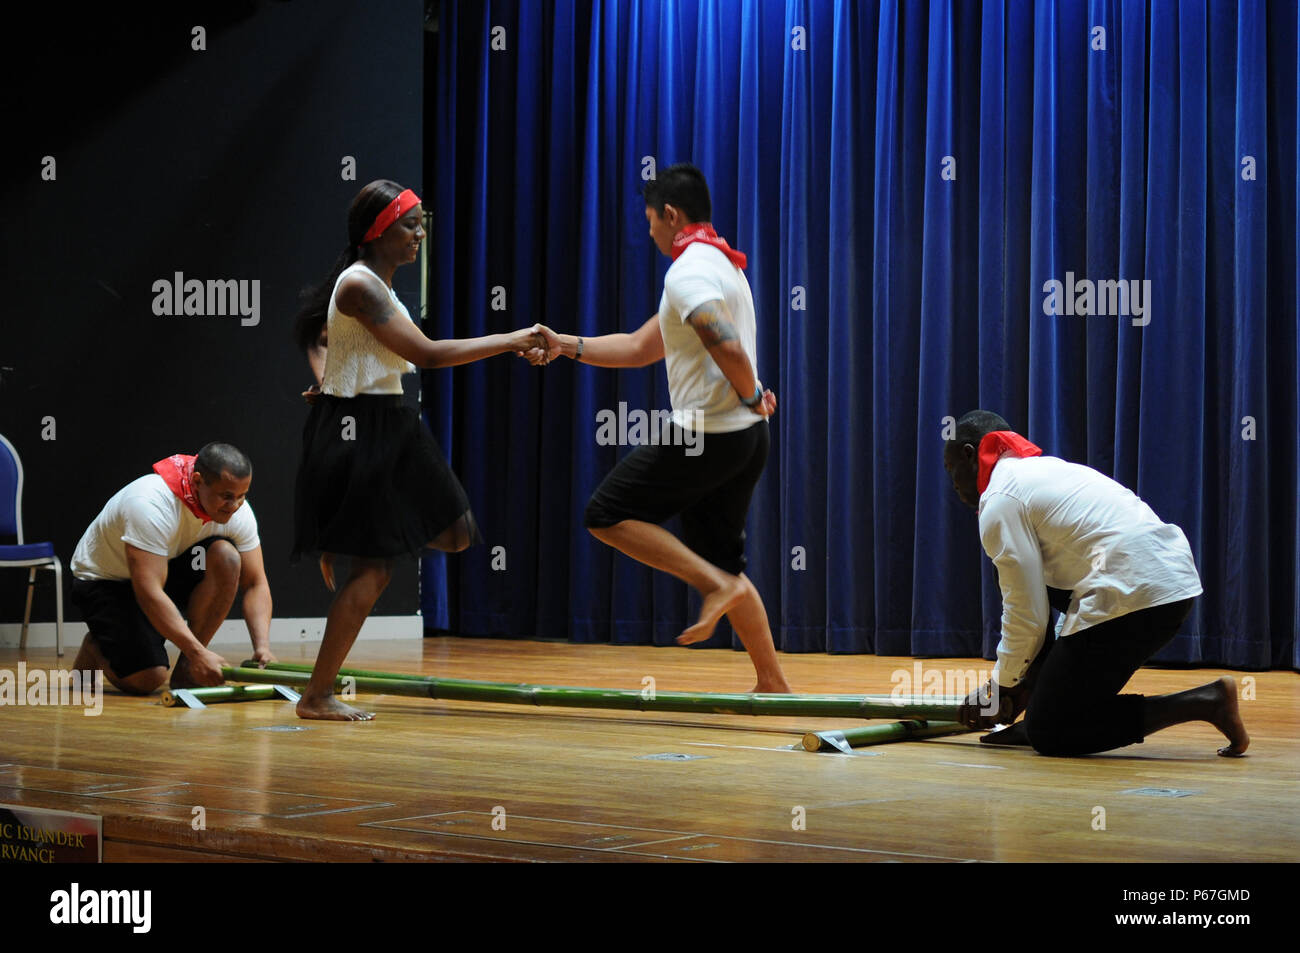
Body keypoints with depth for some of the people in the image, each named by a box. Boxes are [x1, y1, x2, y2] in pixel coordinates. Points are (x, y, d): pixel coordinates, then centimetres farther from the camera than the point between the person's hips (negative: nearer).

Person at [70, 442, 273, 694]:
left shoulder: (237, 510, -16)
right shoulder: (152, 504, -35)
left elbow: (256, 584, -10)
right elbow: (149, 593, -38)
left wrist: (262, 646, -26)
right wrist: (198, 653, -42)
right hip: (105, 581, -5)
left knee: (225, 557, -24)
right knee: (147, 678, -24)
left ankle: (186, 671, -13)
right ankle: (95, 649, 12)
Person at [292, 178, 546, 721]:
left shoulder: (376, 281, 13)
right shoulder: (360, 284, -17)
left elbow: (319, 338, 26)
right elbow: (426, 354, -22)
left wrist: (325, 380, 7)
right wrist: (510, 341, -19)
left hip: (389, 424, 10)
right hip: (358, 429, -10)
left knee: (456, 533, 7)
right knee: (374, 569, -7)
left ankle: (342, 538, 24)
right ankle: (317, 697, 1)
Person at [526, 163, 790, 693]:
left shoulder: (689, 272, -13)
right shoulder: (721, 266, 20)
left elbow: (727, 348, -30)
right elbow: (639, 348, 23)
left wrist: (752, 396, -12)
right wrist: (563, 345, 17)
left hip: (708, 434, -10)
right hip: (745, 437, 10)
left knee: (608, 513, 0)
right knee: (720, 559, 15)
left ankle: (717, 585, -9)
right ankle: (772, 684, 16)